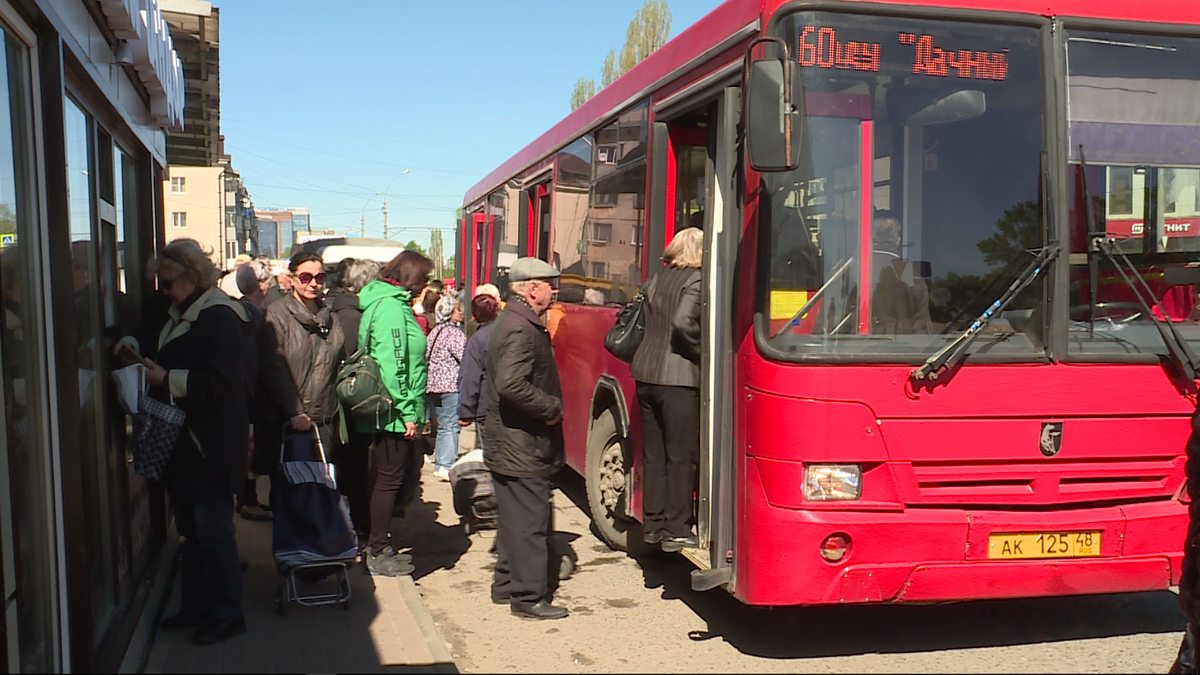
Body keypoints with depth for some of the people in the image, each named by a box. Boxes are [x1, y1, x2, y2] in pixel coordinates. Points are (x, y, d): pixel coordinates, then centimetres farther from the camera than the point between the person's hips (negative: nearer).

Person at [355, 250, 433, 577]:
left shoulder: (393, 303, 15)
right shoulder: (390, 307, -16)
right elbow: (391, 365, -22)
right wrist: (407, 412, -20)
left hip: (395, 414, 10)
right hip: (393, 414, -10)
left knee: (409, 469, 16)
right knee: (389, 479, 0)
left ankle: (377, 541, 27)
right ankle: (377, 554, 11)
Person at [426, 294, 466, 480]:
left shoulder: (435, 331, 15)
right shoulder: (454, 332, -11)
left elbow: (426, 357, 19)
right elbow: (465, 358, -18)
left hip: (433, 384, 8)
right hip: (451, 384, -8)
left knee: (443, 426, 14)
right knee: (451, 425, -6)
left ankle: (439, 465, 17)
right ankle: (447, 466, -10)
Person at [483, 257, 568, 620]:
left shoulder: (515, 321, 14)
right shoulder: (521, 329, -19)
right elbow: (511, 385, -31)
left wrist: (550, 406, 13)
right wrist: (551, 407, -19)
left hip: (508, 441, 11)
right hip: (522, 444, -11)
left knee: (515, 516, 18)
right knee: (530, 519, -3)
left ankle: (507, 584, 29)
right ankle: (528, 597, 5)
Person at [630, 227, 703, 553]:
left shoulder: (656, 280, 13)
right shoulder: (696, 280, -9)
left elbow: (649, 322, 14)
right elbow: (683, 322, -23)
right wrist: (703, 353, -10)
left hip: (645, 373, 7)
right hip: (678, 377, -7)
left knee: (653, 453, 13)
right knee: (681, 456, 1)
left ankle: (653, 524, 20)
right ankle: (676, 530, 5)